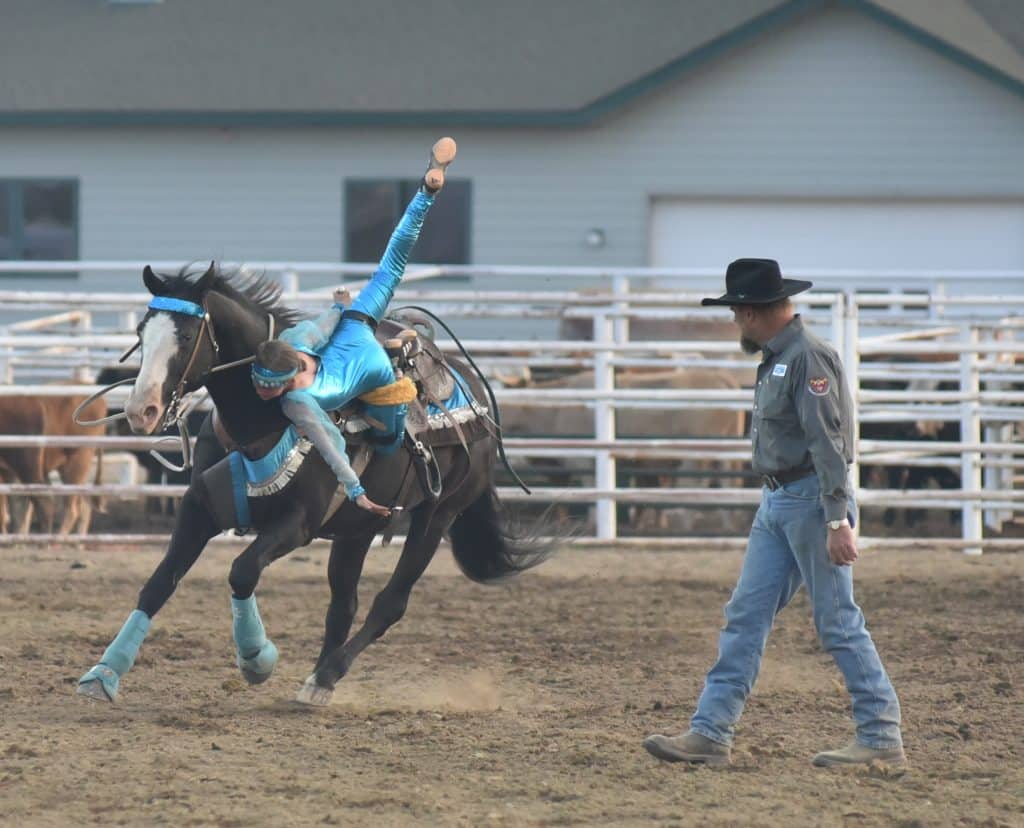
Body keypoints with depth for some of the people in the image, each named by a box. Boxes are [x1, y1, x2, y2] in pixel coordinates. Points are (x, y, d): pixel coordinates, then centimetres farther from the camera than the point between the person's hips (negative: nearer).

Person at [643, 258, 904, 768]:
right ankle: (710, 734, 5)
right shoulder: (775, 358, 15)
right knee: (745, 617, 6)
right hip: (776, 502, 10)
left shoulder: (809, 357, -15)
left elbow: (829, 444, -21)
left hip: (812, 501, -10)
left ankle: (883, 739, 2)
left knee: (839, 624, -5)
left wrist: (837, 521, -24)